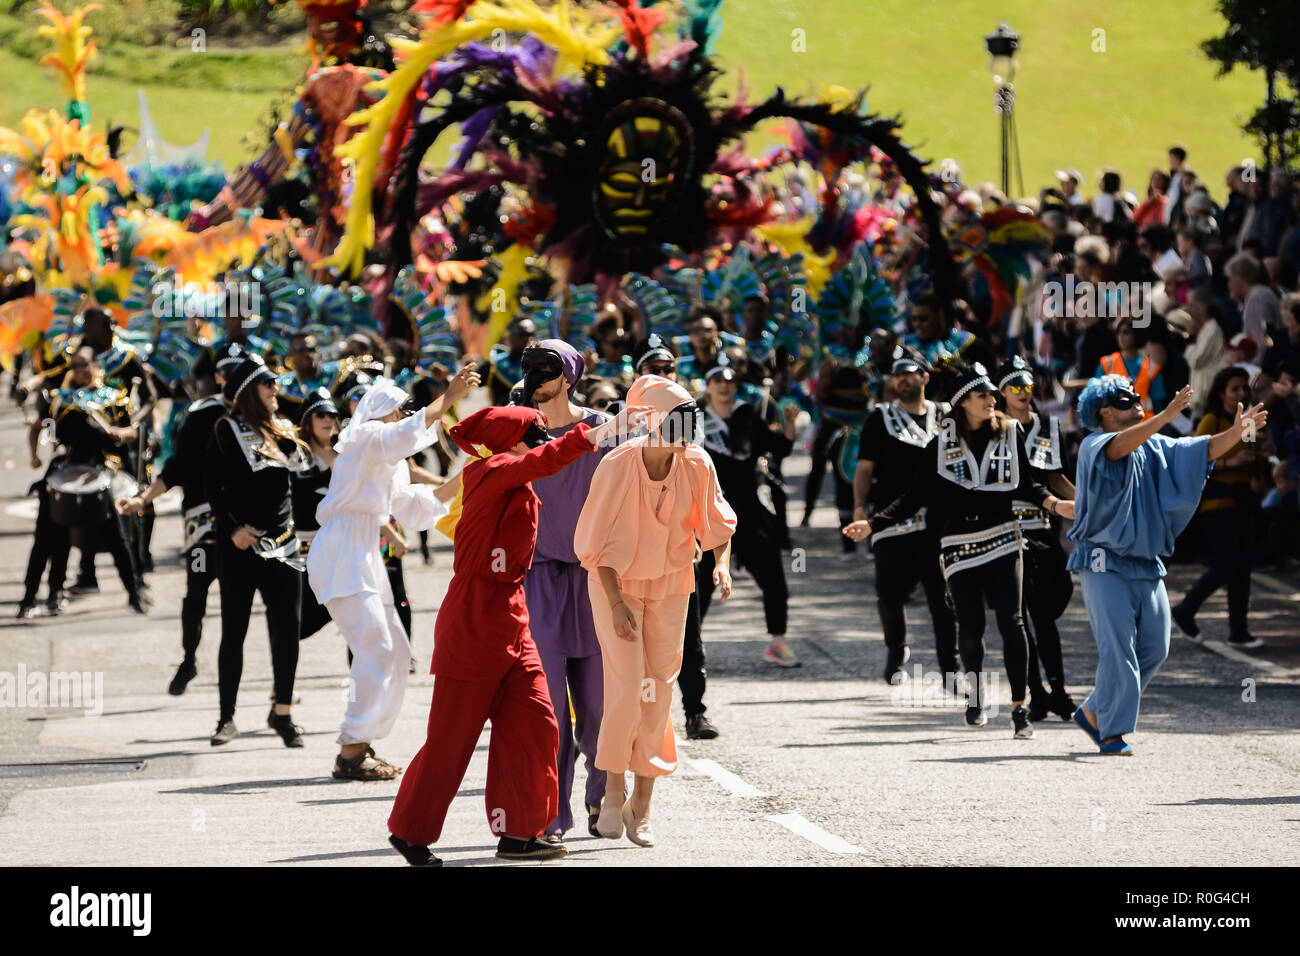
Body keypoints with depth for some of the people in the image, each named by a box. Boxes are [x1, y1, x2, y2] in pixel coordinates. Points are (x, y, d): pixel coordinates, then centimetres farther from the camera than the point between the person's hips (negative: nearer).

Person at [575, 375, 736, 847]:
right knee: (627, 686, -14)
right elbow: (600, 542, -17)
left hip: (670, 584, 4)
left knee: (658, 693, 4)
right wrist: (616, 603, -23)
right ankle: (614, 792, 7)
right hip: (618, 582, -4)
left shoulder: (697, 465, -11)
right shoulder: (617, 467, -21)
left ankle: (641, 807, 14)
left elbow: (718, 522, 5)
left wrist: (722, 562, -14)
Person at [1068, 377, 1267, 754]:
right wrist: (1164, 418, -44)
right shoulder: (1095, 446, -8)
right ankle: (1112, 732, -1)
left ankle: (1094, 712, 20)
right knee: (1117, 648, -10)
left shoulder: (1155, 447, 14)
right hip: (1105, 565, -7)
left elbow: (1204, 451, 7)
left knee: (1154, 648, 6)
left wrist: (1236, 432, -13)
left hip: (1146, 564, 7)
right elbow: (1119, 447, -31)